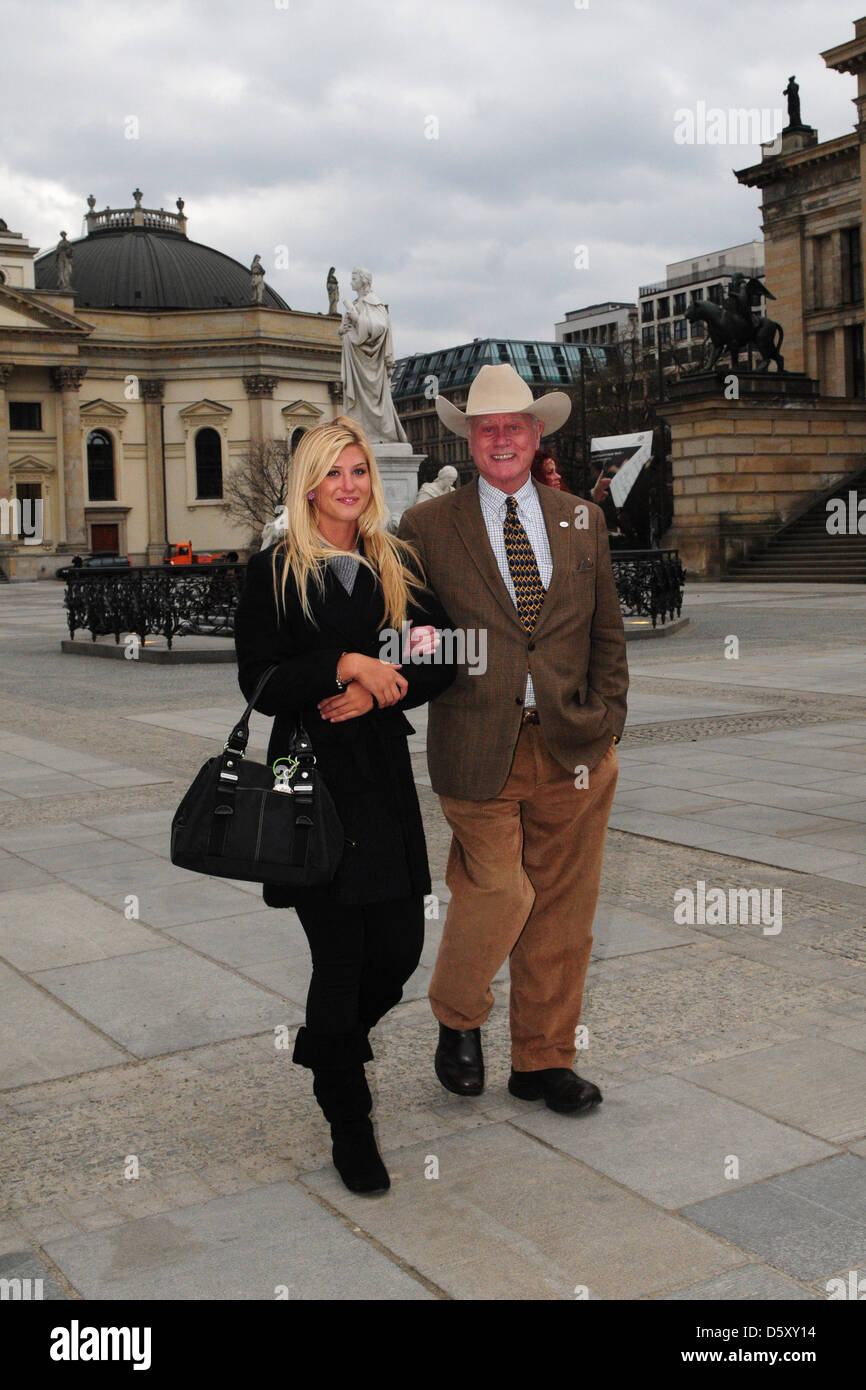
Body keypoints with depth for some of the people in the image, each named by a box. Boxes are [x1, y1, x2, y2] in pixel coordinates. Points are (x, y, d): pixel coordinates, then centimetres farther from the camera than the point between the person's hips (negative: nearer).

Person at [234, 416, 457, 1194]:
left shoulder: (400, 566, 11)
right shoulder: (275, 573, 0)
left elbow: (442, 663, 5)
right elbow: (260, 683, -8)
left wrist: (379, 691, -11)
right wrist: (347, 665, -19)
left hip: (385, 778, 4)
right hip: (313, 779, -4)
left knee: (400, 946, 6)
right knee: (341, 954, -1)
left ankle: (330, 1046, 39)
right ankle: (349, 1123, 19)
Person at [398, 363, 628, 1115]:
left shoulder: (583, 522, 11)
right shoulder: (426, 527, 2)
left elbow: (608, 635, 13)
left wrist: (605, 717, 3)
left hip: (573, 748, 3)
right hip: (478, 751, -3)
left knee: (561, 909, 8)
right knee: (499, 893, -7)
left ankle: (544, 1060, 26)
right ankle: (457, 1019, 24)